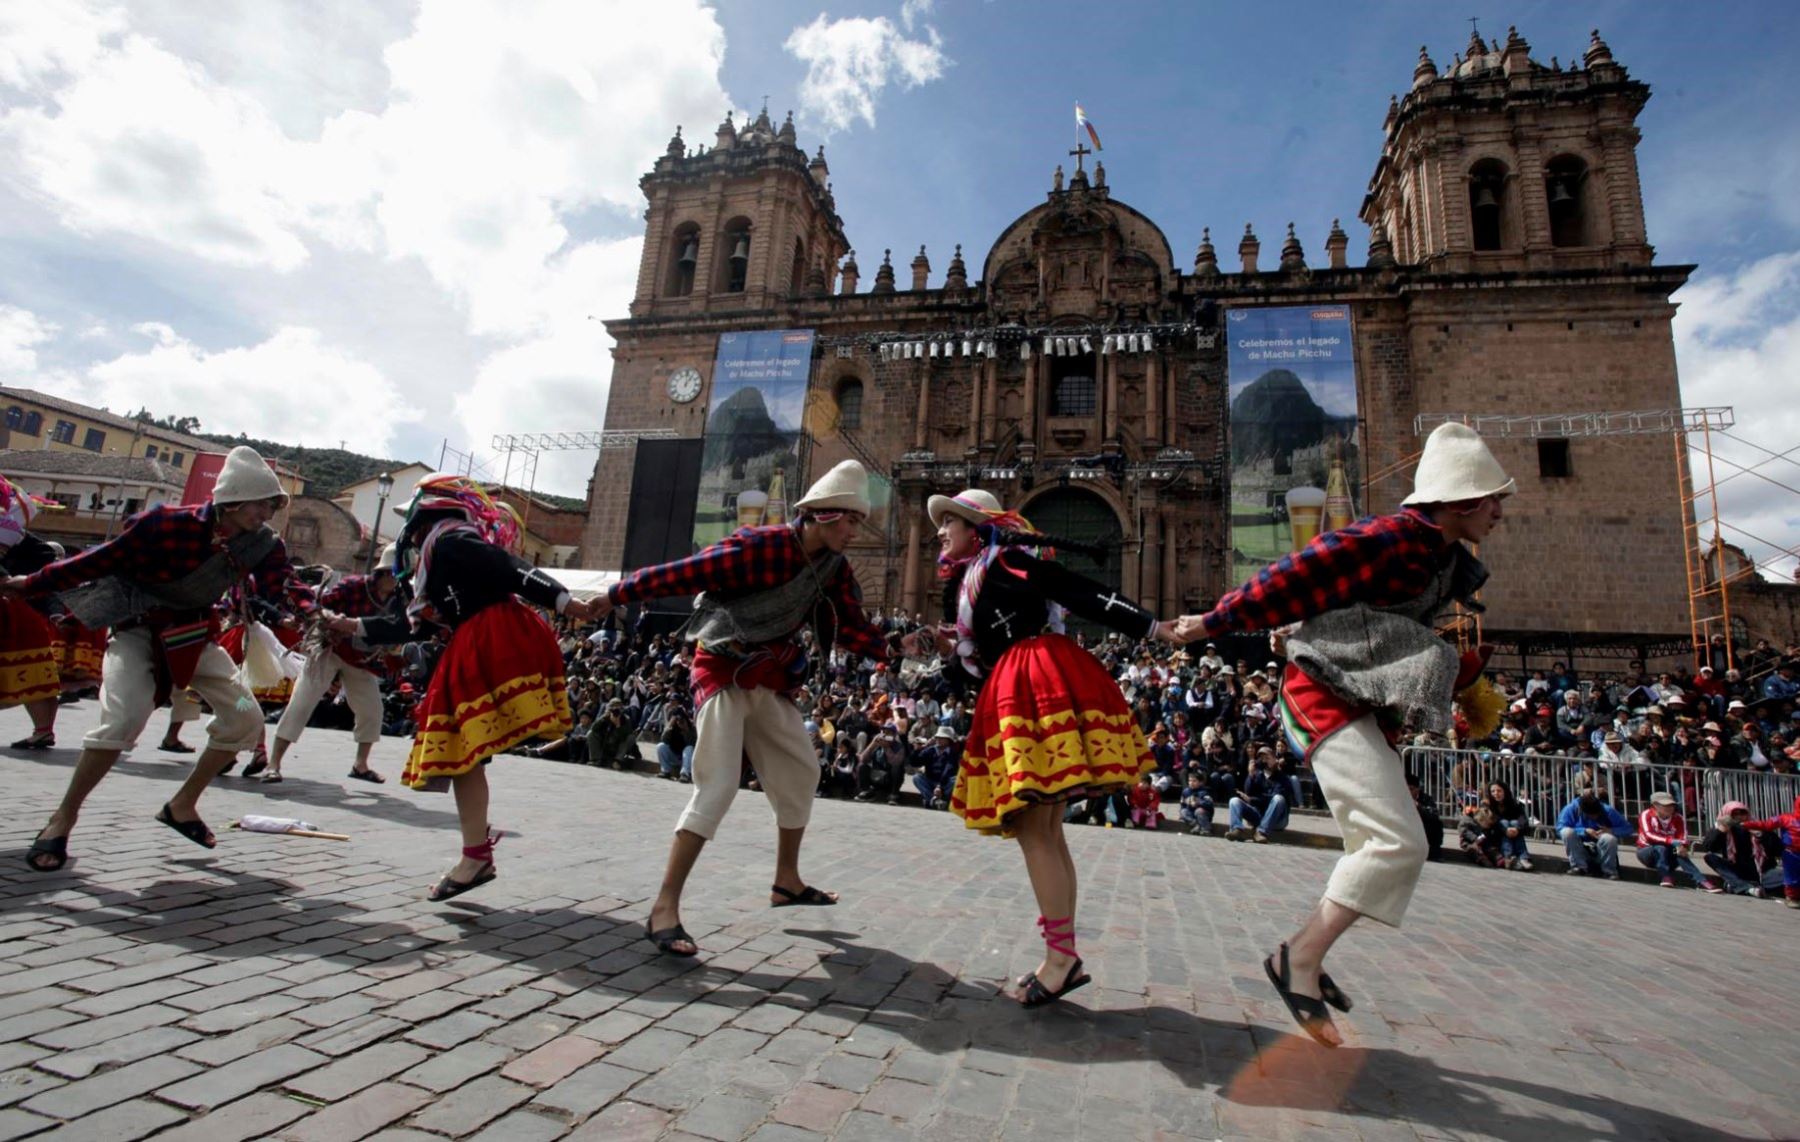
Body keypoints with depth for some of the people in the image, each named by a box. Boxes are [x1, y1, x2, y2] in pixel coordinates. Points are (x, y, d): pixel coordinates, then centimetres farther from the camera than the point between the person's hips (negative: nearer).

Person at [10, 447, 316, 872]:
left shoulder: (263, 543, -13)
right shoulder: (168, 524, -23)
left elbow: (280, 584, -25)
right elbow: (103, 559, -14)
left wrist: (309, 606, -47)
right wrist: (31, 584, -5)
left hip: (194, 636, 5)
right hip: (139, 631, -4)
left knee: (246, 719, -3)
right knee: (123, 718, -24)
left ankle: (182, 804, 16)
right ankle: (63, 819, -3)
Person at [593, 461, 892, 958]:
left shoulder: (834, 567, -1)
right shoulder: (759, 545, -24)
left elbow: (851, 626, -2)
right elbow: (681, 573, -20)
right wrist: (613, 596, -14)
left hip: (770, 678, 8)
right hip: (724, 672, -8)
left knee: (800, 773, 13)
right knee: (718, 786, -15)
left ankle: (786, 881, 30)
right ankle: (664, 908, -7)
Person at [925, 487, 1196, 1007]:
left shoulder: (1009, 559, 1)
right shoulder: (962, 588, 23)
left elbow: (1084, 595, -8)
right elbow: (975, 673, 23)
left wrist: (1153, 628, -15)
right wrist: (950, 654, 3)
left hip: (1041, 684, -8)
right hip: (1010, 700, 9)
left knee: (1032, 829, -9)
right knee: (1044, 829, 9)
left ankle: (1061, 954, -1)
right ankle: (1063, 955, 17)